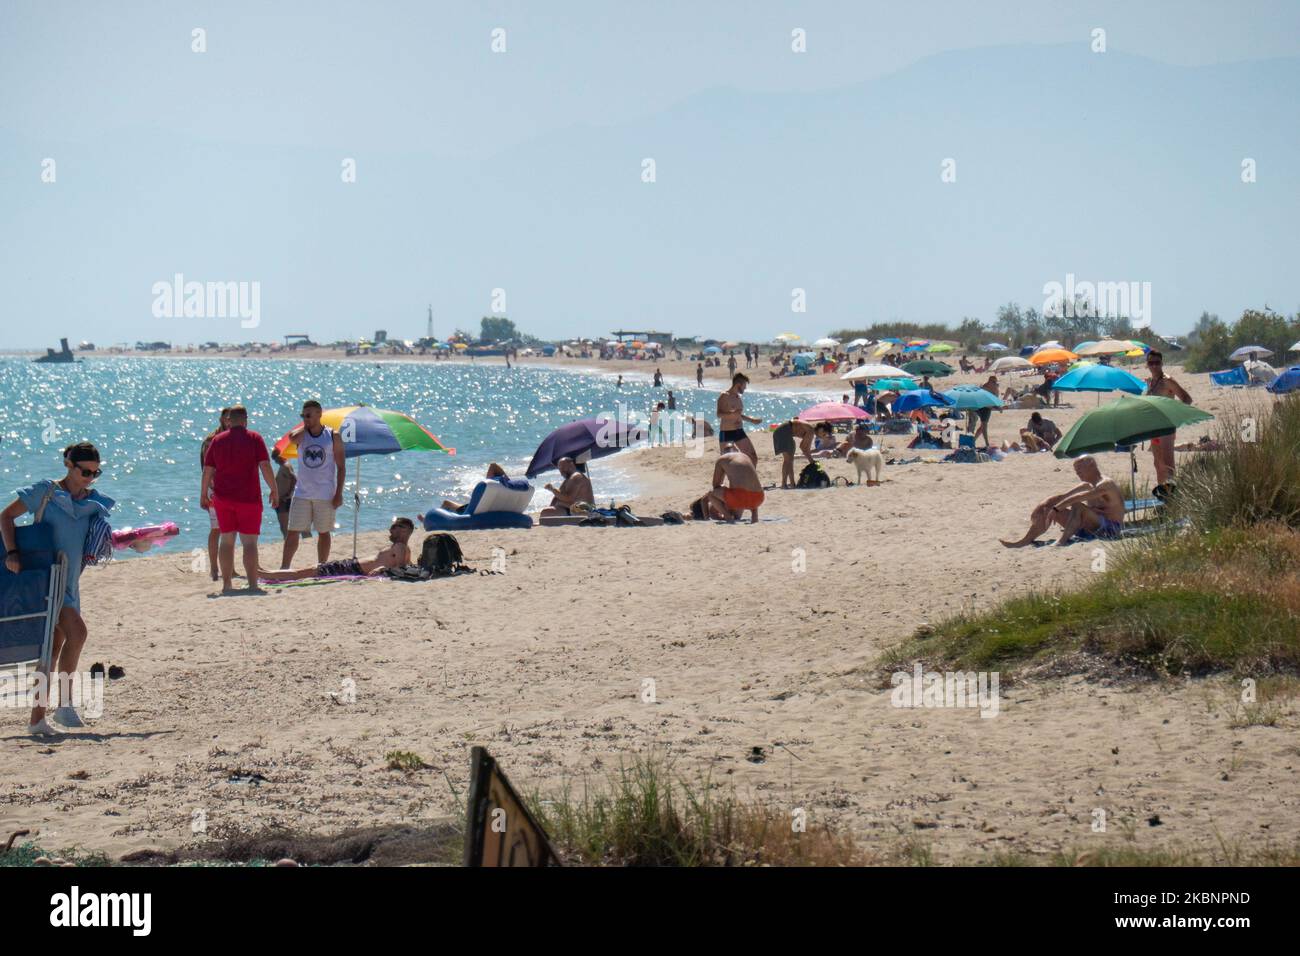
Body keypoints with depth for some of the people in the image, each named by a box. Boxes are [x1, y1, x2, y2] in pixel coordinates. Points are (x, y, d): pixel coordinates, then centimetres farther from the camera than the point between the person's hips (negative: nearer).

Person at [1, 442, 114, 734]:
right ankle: (65, 705, -17)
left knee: (54, 648, 7)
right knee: (76, 631, -22)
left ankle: (37, 718, 13)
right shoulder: (45, 492, -7)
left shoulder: (95, 503, 9)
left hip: (69, 583, 7)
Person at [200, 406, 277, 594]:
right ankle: (252, 585, -9)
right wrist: (274, 490, -4)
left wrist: (203, 494, 17)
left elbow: (207, 470, 7)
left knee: (227, 540, 9)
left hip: (222, 498, 3)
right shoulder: (254, 439, -3)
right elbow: (265, 466, -10)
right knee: (250, 541, -3)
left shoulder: (217, 440, 6)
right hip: (248, 498, -3)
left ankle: (226, 585, 8)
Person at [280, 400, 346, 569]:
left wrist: (339, 493, -6)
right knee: (293, 531, -2)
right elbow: (292, 438, -24)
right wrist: (305, 427, -7)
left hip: (325, 495, -1)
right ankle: (284, 569, -1)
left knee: (324, 532, 7)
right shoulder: (301, 435, 4)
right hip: (302, 494, 1)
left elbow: (341, 467, 0)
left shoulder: (333, 436, 0)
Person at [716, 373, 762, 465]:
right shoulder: (724, 397, -12)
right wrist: (732, 413, -41)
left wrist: (752, 420, 28)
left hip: (739, 432, 7)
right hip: (726, 433, -7)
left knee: (753, 457, 3)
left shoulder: (739, 398, 13)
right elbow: (719, 414, -24)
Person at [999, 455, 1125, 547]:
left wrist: (1056, 508, -32)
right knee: (1048, 509, 2)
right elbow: (1062, 497, 10)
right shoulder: (1087, 486, 14)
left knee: (1078, 506, -35)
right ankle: (1027, 540, -5)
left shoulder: (1105, 484, -16)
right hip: (1094, 527, 9)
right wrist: (1041, 505, -5)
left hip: (1111, 529, -9)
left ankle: (1062, 541, -42)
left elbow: (1077, 498, -30)